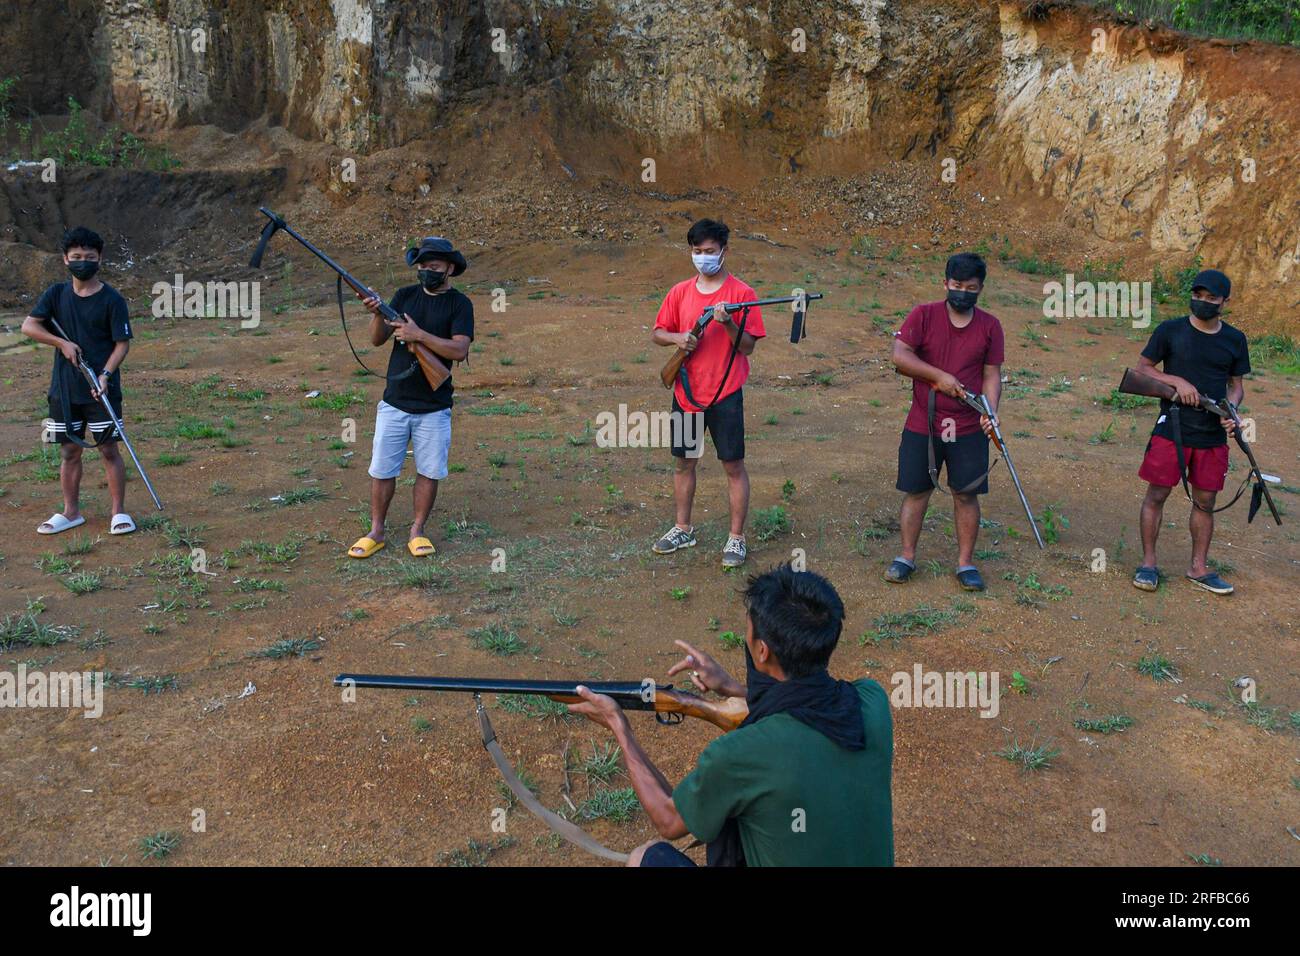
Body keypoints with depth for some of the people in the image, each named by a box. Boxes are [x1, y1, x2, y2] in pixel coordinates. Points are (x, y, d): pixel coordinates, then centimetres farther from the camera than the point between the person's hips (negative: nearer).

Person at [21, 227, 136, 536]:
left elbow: (122, 343, -7)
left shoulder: (112, 299, -6)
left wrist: (106, 374, -20)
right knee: (69, 450, 11)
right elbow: (28, 326, 1)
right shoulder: (57, 293, 4)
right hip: (64, 388, 4)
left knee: (109, 449, -1)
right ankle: (71, 512, 22)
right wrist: (62, 342, -13)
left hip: (102, 388, -4)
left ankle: (118, 511, 8)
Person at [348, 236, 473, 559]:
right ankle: (376, 532, 19)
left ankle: (417, 532, 20)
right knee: (382, 470, 6)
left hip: (434, 408, -2)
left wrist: (419, 334, -23)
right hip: (394, 402, 3)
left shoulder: (459, 303, -4)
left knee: (429, 472, 6)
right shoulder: (404, 295, 6)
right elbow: (377, 339, 1)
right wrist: (377, 314, -19)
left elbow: (459, 350, -17)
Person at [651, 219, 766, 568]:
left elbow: (748, 346, -8)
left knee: (734, 465, 2)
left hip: (725, 394, -4)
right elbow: (657, 334, 10)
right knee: (684, 461, 14)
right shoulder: (680, 292, 5)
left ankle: (737, 538, 13)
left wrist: (728, 324, -25)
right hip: (686, 392, 4)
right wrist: (677, 338, -11)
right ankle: (683, 529, 30)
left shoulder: (742, 293, -6)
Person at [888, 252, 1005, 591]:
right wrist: (940, 376, -20)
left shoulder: (990, 326, 3)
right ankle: (906, 557, 21)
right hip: (922, 426, -1)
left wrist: (991, 411, -14)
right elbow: (900, 355, -12)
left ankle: (966, 563, 17)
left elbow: (992, 374, 3)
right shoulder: (923, 316, -3)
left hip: (968, 428, 1)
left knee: (967, 494, 6)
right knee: (916, 491, 8)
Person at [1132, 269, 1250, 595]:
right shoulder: (1170, 331, -3)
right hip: (1171, 430, -3)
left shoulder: (1235, 340, 6)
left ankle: (1199, 568, 20)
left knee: (1205, 502, 9)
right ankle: (1148, 563, 13)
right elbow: (1142, 368, 2)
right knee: (1156, 494, 1)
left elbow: (1236, 384, 13)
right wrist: (1177, 381, -14)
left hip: (1213, 437, 3)